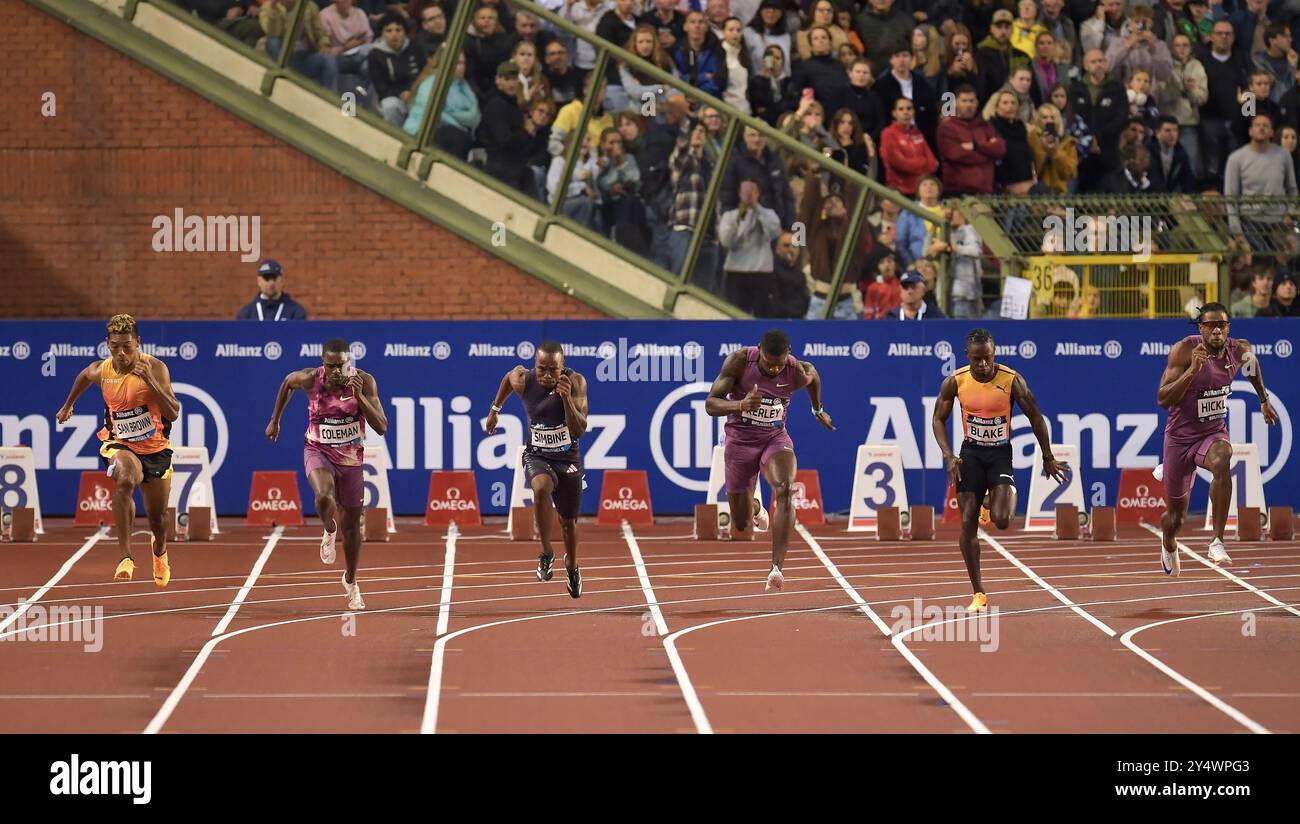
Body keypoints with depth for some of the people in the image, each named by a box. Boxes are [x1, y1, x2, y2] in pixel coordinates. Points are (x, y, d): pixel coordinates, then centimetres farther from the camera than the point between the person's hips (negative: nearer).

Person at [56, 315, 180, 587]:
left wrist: (150, 381, -35)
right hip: (120, 445, 0)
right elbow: (84, 376, 17)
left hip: (155, 449, 0)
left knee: (158, 520, 12)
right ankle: (125, 557, -39)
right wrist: (68, 405, 30)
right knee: (124, 479, -37)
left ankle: (159, 549, 51)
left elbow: (173, 413, -26)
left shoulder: (155, 368, -17)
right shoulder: (101, 370, -9)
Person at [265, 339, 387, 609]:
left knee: (351, 523, 12)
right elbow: (288, 382, 7)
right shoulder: (310, 379, -18)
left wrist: (358, 396, -33)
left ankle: (351, 581, 36)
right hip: (318, 452, -1)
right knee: (324, 497, -34)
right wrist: (275, 420, 14)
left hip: (351, 456, 1)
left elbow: (382, 428, -22)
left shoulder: (365, 382, -19)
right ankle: (329, 532, 2)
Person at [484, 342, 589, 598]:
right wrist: (495, 409, 20)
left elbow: (580, 431, -24)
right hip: (537, 456, 0)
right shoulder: (523, 380, -15)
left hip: (568, 459, 0)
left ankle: (572, 567, 47)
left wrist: (567, 398, -36)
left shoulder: (576, 383, -20)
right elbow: (508, 377, 12)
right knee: (541, 488, -35)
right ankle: (547, 554, -18)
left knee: (568, 521, 16)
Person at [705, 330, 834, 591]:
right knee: (742, 529, 7)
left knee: (784, 490, -34)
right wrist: (741, 405, -43)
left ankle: (777, 568, -41)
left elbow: (813, 375, 11)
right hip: (739, 440, 0)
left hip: (775, 439, 0)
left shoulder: (797, 373, -15)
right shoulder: (739, 361, -20)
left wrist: (818, 410, 28)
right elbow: (711, 405, -23)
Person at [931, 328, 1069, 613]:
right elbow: (938, 420, 2)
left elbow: (1035, 417, -4)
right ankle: (979, 594, 5)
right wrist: (948, 456, -11)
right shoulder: (955, 382, -9)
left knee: (1001, 520, -19)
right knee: (968, 524, -4)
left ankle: (1009, 494, 21)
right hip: (971, 453, 2)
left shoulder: (1012, 381, -15)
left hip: (1000, 453, -2)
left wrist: (1048, 458, 1)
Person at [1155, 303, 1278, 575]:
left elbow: (1251, 361, 21)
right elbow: (1163, 400, -26)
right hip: (1180, 437, -2)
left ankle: (1217, 542, -35)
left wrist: (1264, 400, 24)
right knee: (1176, 516, 9)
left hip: (1214, 433, 2)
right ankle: (1168, 544, 48)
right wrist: (1192, 370, -37)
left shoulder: (1238, 350, -7)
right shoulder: (1184, 350, -19)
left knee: (1222, 462, -37)